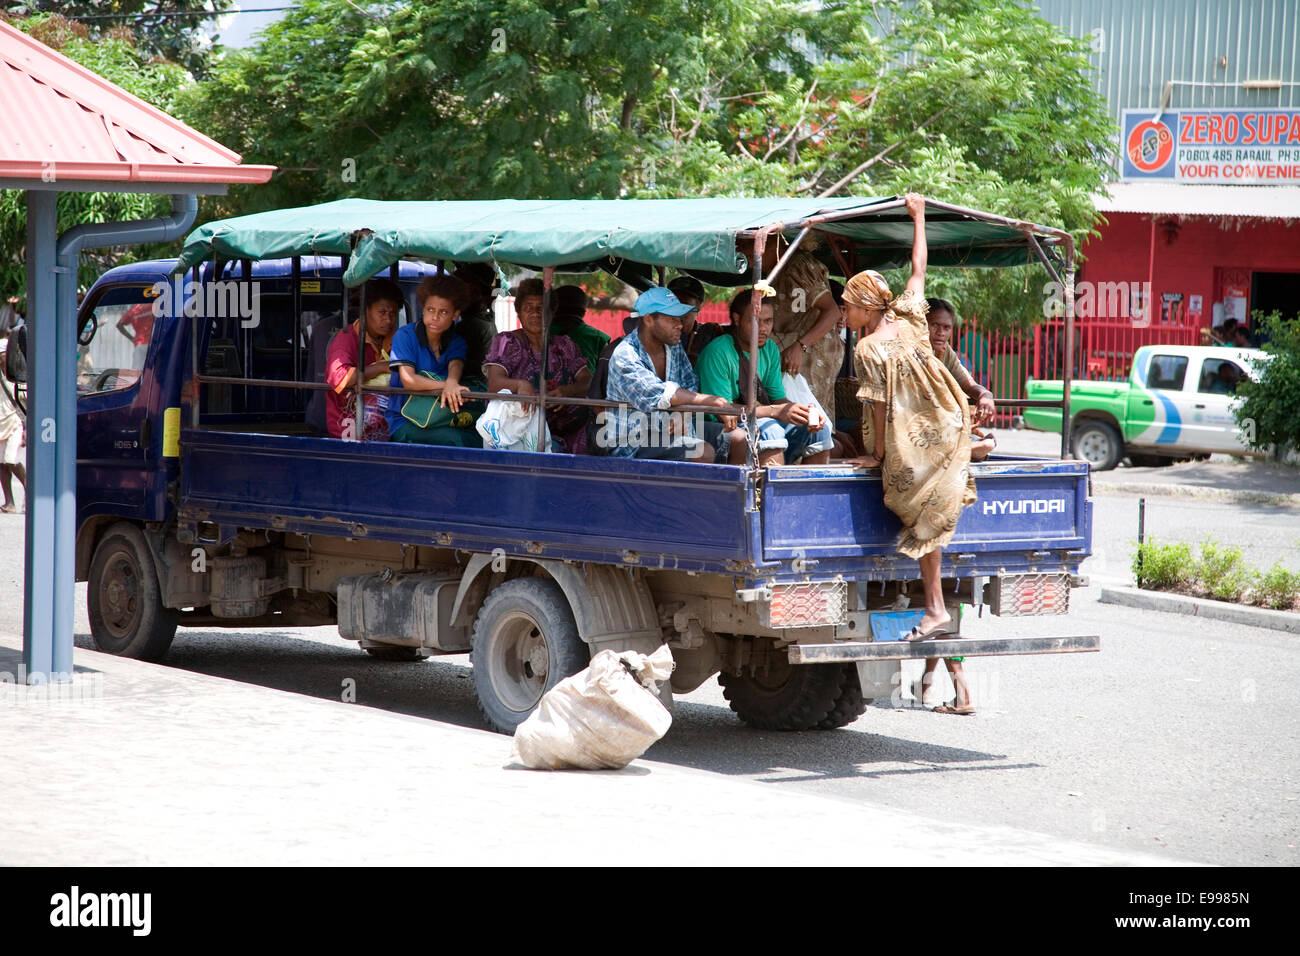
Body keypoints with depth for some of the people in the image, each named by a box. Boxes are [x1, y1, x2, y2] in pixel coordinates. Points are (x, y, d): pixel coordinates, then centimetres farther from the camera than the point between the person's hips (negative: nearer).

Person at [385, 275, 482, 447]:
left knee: (480, 438, -27)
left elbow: (455, 365, -11)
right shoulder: (405, 335, -1)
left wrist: (451, 382, -37)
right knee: (453, 439, -32)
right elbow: (408, 380, -13)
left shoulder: (456, 342, 12)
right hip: (404, 424, -4)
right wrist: (445, 385, -29)